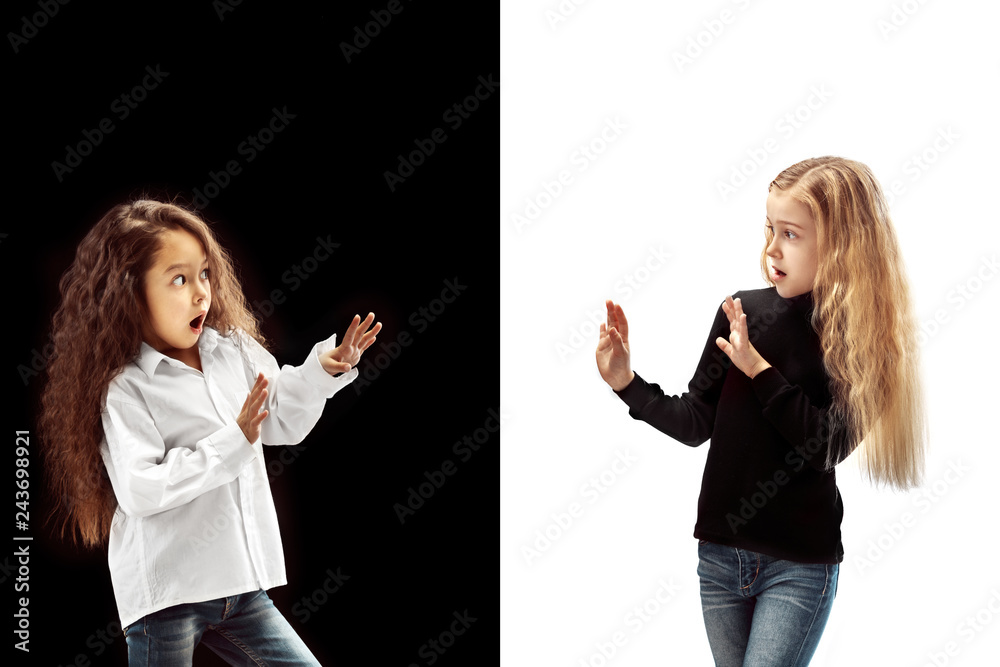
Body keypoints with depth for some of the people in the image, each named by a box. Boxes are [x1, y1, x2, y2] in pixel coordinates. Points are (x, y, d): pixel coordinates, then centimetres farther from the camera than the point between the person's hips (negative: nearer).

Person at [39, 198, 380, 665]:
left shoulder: (234, 350, 5)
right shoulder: (124, 387, -13)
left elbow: (282, 423, 16)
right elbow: (138, 490, -24)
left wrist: (322, 371, 1)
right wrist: (232, 444, -24)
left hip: (240, 585, 6)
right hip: (164, 593, -6)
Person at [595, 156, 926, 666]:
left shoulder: (858, 335, -10)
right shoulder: (742, 310, -1)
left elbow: (827, 446, -20)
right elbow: (696, 422, 3)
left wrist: (758, 368, -20)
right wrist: (628, 383, -7)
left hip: (800, 566, -4)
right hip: (720, 551, 4)